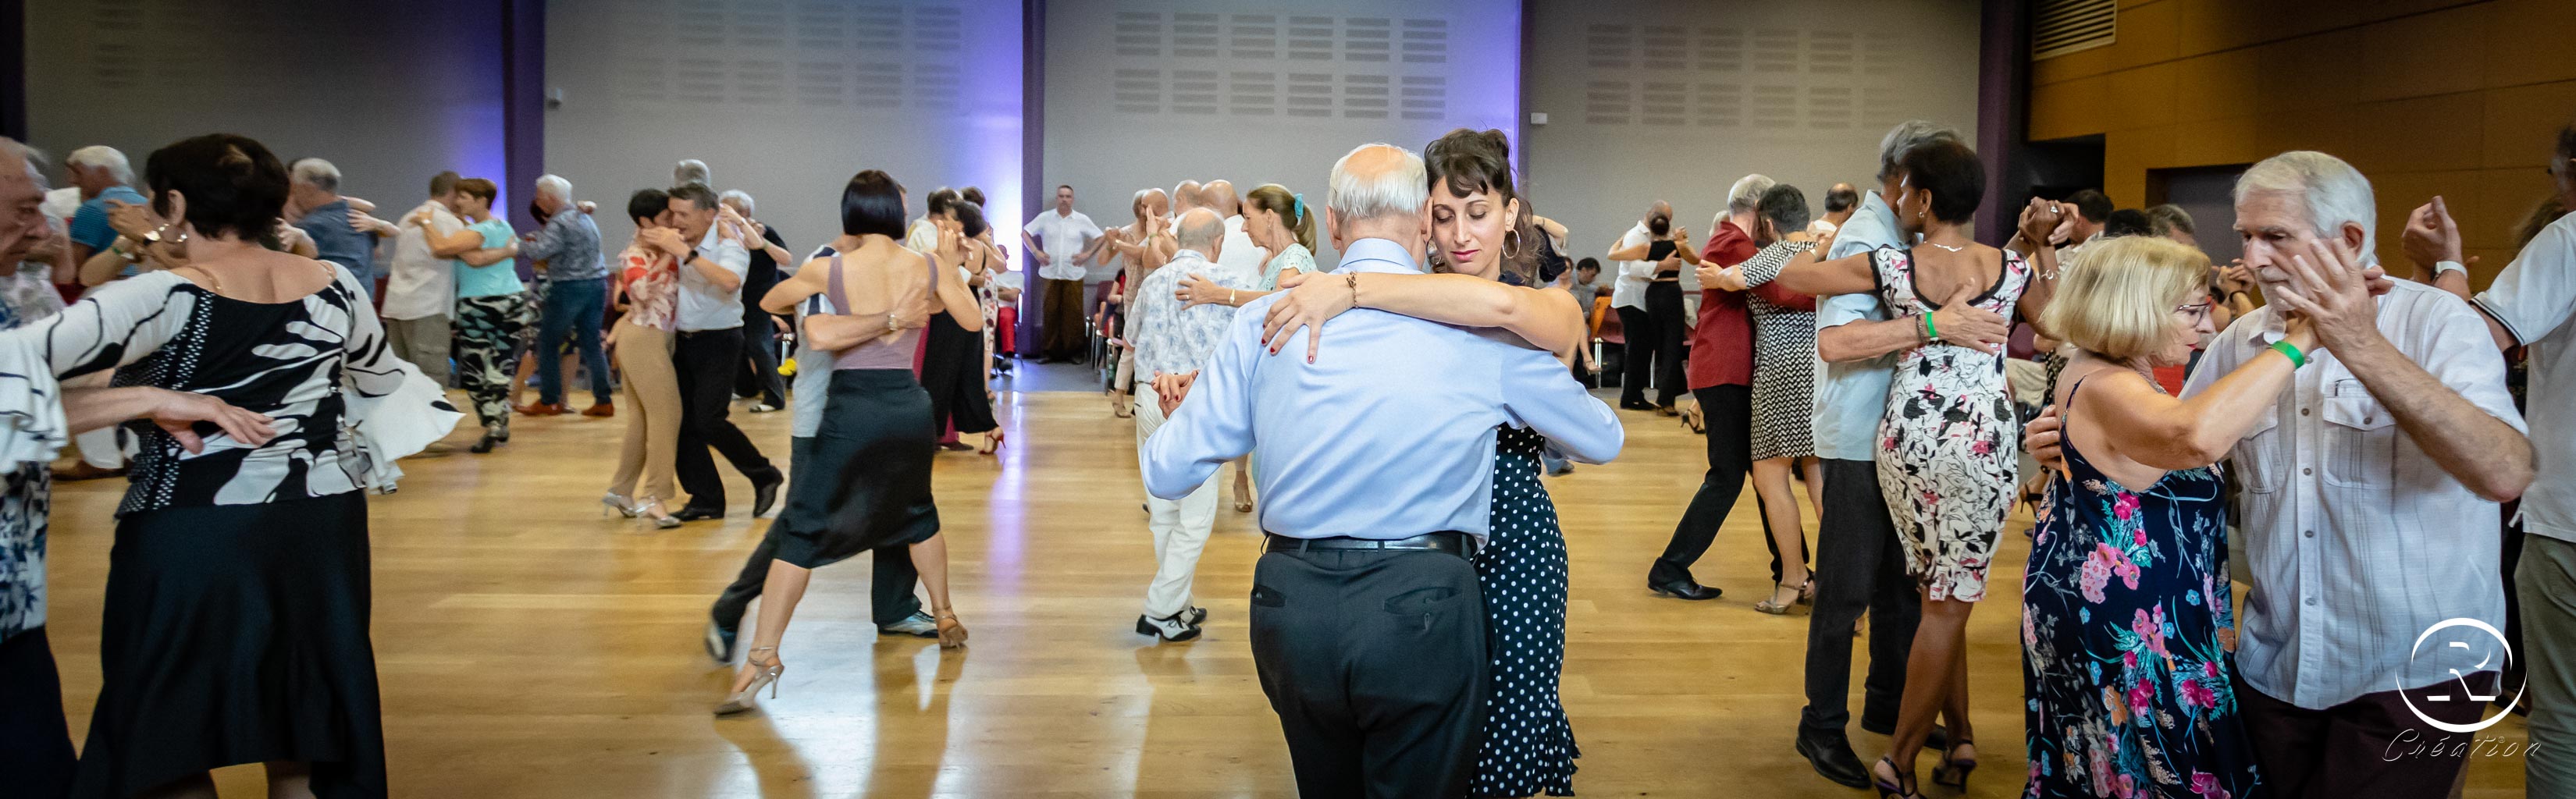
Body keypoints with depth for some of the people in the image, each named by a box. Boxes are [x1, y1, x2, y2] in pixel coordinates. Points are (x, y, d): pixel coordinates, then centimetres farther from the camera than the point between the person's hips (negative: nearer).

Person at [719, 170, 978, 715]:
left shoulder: (830, 269, -7)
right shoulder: (928, 268, 0)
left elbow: (769, 302, 12)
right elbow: (973, 320, 15)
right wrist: (950, 264, 24)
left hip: (852, 409, -4)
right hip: (910, 408, 4)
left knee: (801, 531, 0)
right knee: (918, 511, 28)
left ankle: (762, 657, -4)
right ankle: (946, 620, 38)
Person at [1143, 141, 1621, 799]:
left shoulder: (1264, 321, 0)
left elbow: (1168, 474, 2)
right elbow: (1603, 441, 11)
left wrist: (1181, 410, 25)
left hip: (1290, 605, 3)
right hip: (1420, 611, -3)